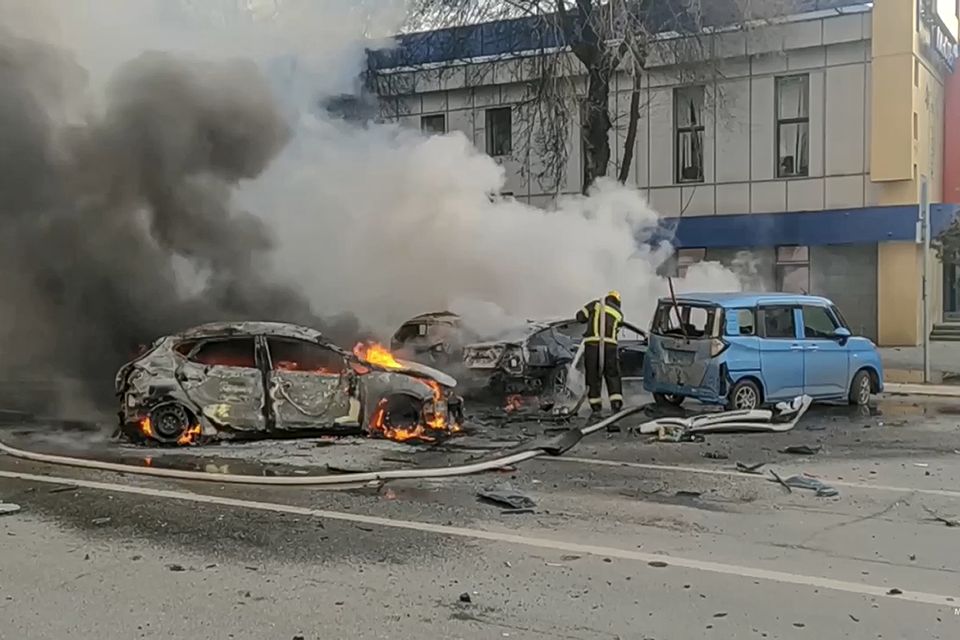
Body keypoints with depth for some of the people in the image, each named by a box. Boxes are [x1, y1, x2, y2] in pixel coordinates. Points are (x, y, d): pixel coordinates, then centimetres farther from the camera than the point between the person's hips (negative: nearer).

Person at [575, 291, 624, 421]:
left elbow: (580, 316, 7)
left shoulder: (595, 305, 11)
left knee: (593, 376, 6)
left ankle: (595, 407, 7)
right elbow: (615, 330, 16)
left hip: (592, 344, -1)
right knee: (613, 376, 11)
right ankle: (616, 404, 4)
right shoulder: (619, 314, 17)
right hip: (610, 345, 1)